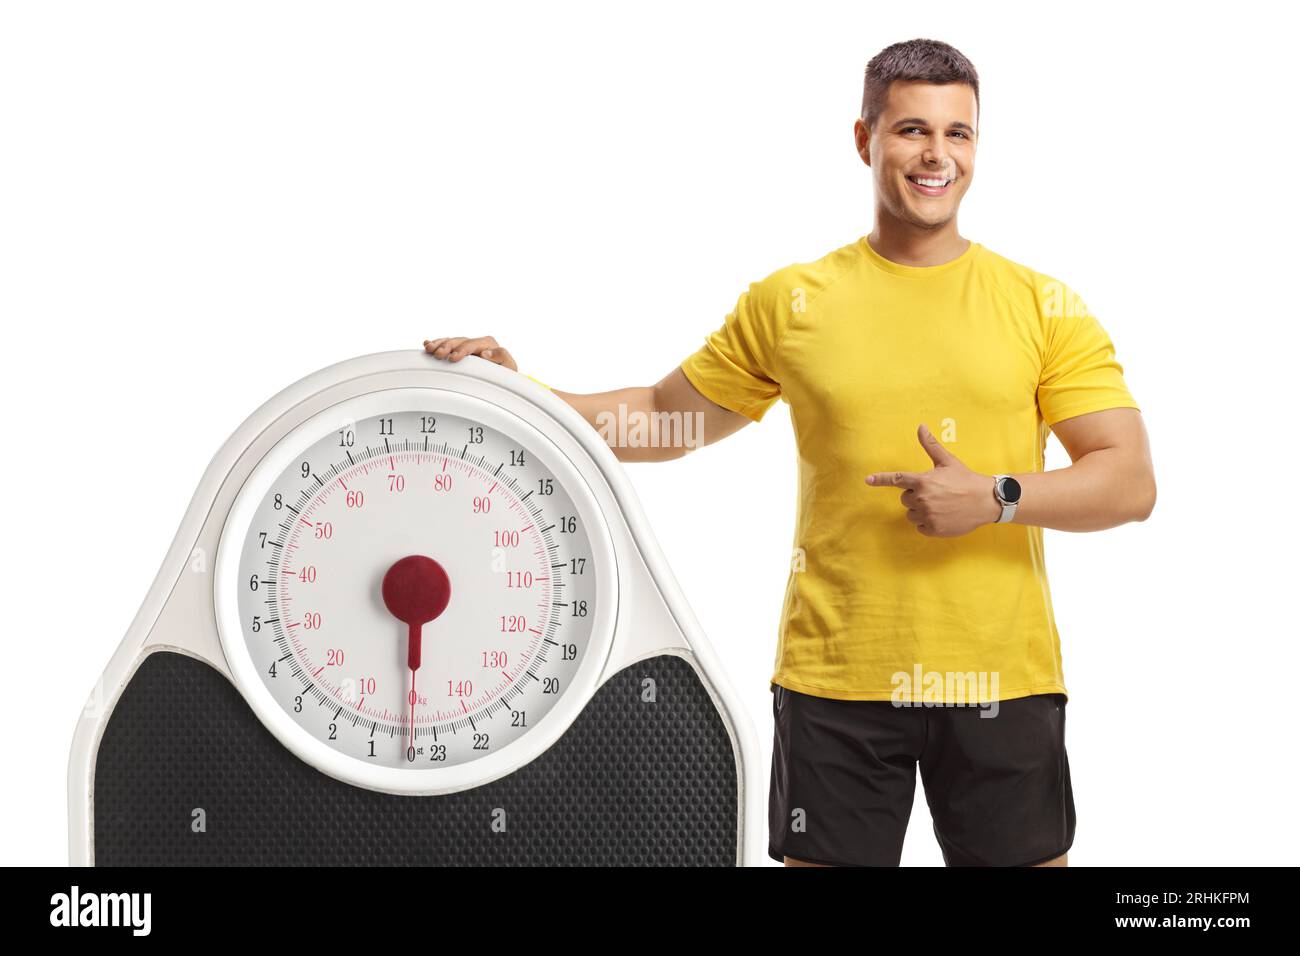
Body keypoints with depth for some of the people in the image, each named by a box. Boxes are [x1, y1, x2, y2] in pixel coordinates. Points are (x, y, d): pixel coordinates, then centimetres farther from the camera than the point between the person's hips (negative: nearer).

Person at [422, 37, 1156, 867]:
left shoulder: (1045, 307, 3)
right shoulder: (790, 302, 5)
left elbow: (1132, 484, -1)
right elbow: (660, 420, 14)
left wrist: (996, 497, -17)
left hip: (1002, 679, 0)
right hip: (834, 679, 0)